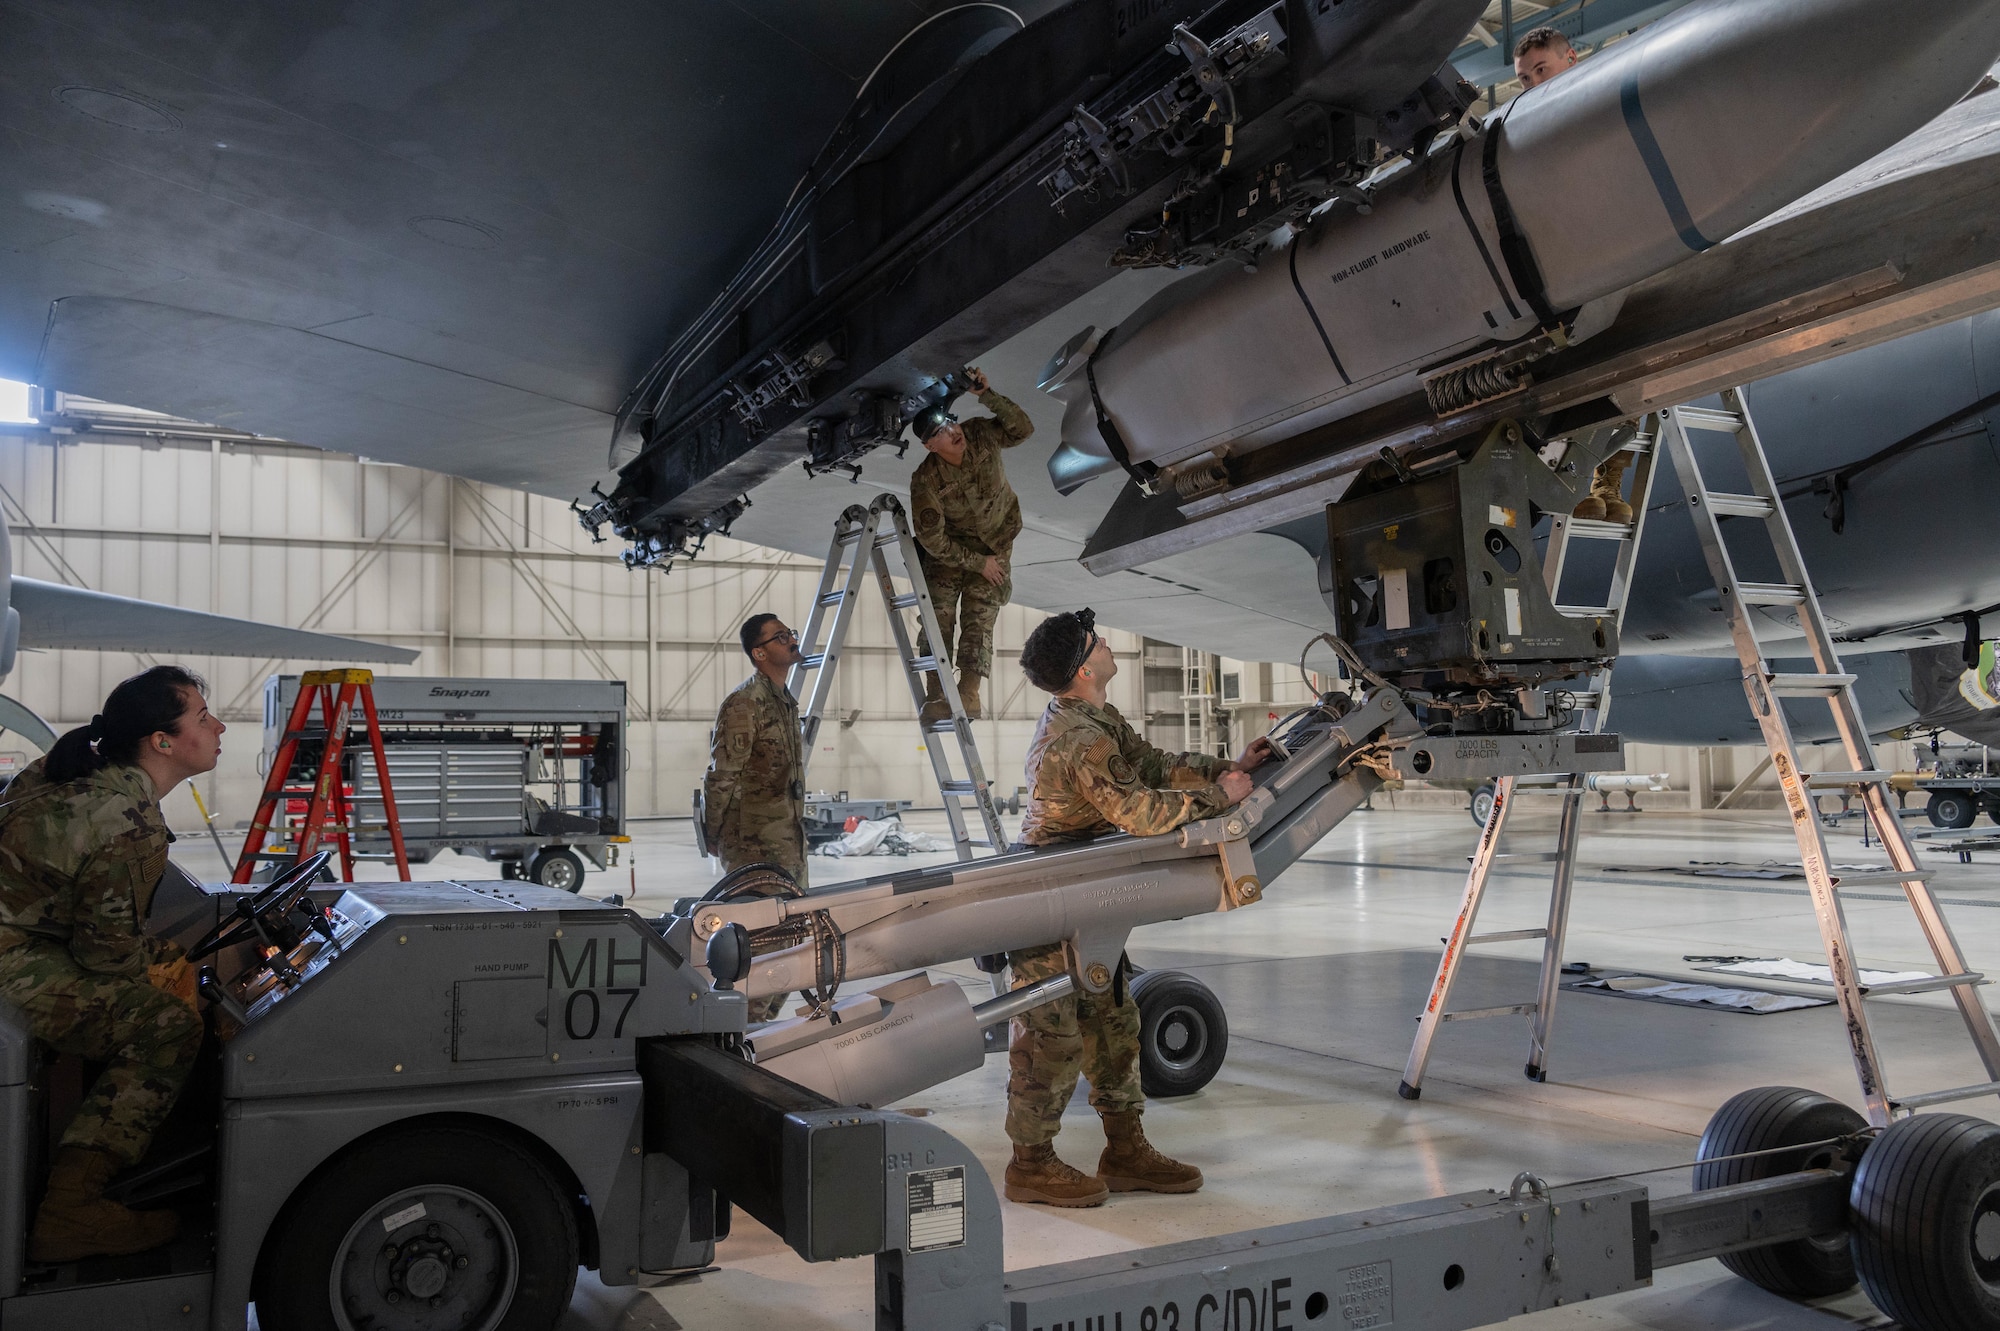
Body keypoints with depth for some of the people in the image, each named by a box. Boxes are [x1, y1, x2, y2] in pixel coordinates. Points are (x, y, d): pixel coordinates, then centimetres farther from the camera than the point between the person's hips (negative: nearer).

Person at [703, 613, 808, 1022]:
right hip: (756, 846, -9)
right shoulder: (744, 704, -15)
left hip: (789, 841, 9)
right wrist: (714, 836, -11)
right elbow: (722, 777, -15)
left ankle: (764, 1022, 25)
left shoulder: (786, 701, 15)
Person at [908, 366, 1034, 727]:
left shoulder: (980, 434, -17)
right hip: (949, 549, -2)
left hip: (995, 544, 2)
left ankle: (969, 692, -16)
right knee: (939, 615, -14)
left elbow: (1022, 429, -18)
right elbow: (932, 539, -20)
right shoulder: (925, 481, -25)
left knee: (979, 618, -9)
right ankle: (936, 694, -17)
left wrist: (987, 396, -31)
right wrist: (978, 562, -14)